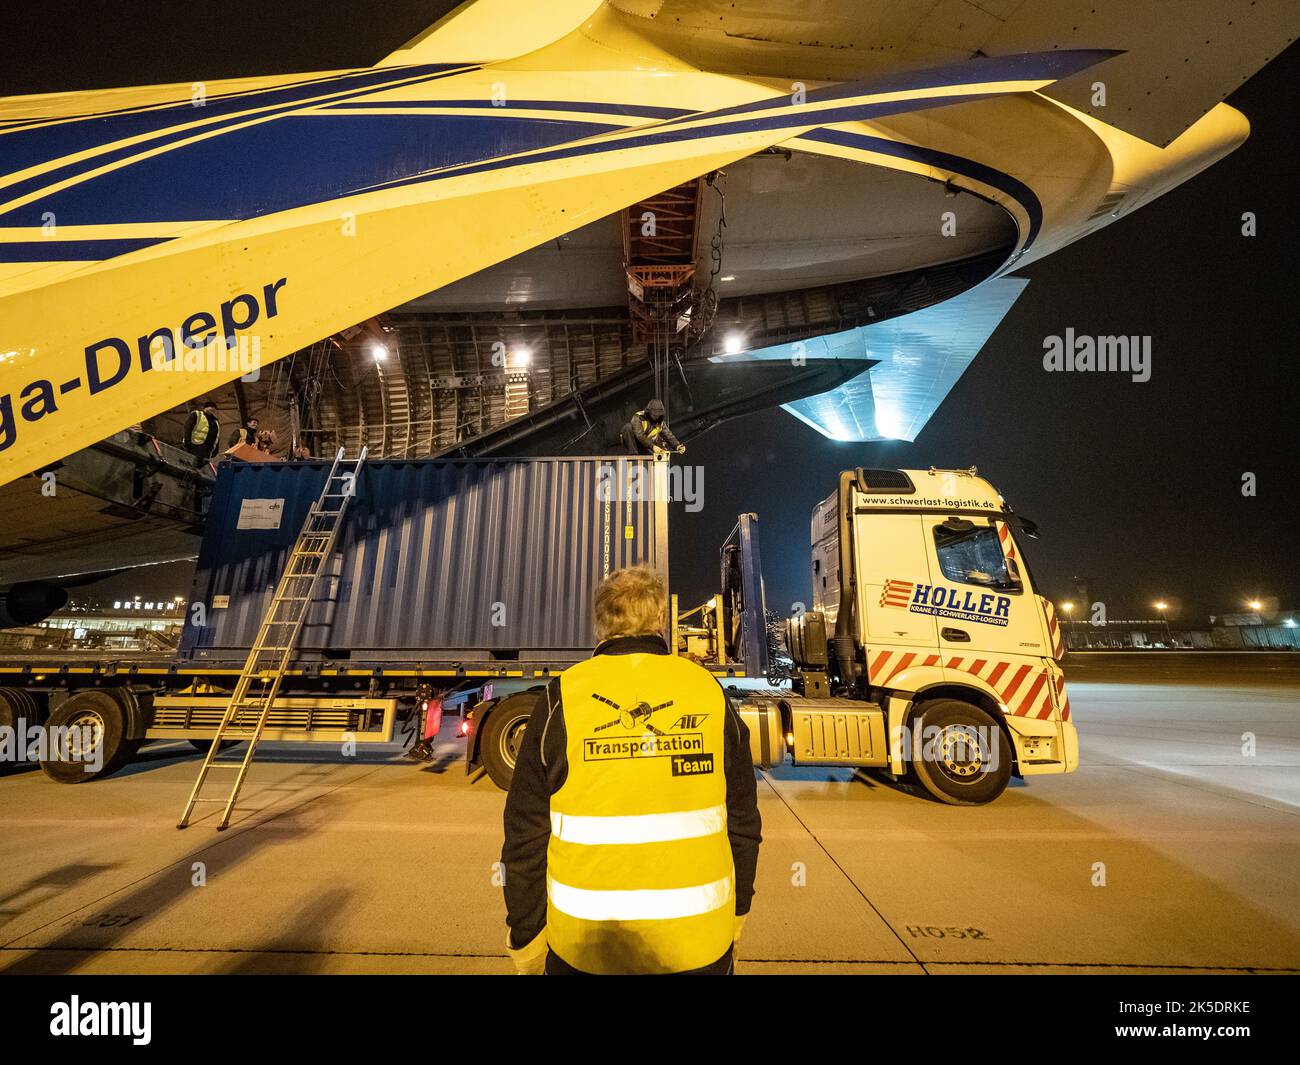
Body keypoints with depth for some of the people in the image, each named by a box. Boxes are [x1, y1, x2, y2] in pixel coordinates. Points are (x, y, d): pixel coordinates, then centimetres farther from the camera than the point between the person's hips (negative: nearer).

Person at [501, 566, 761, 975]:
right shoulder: (710, 692, -7)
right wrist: (736, 911, 15)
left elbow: (526, 834, -8)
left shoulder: (561, 698, -11)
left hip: (584, 944, -1)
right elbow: (742, 822, 1)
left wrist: (526, 939, 5)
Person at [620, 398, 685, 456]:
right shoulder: (638, 417, -19)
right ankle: (633, 453, -24)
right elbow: (640, 435, -31)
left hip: (646, 447, 5)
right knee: (628, 427, -29)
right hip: (633, 444, -4)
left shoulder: (661, 422, -1)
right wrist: (652, 446, -42)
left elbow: (668, 435, -9)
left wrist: (677, 446, -28)